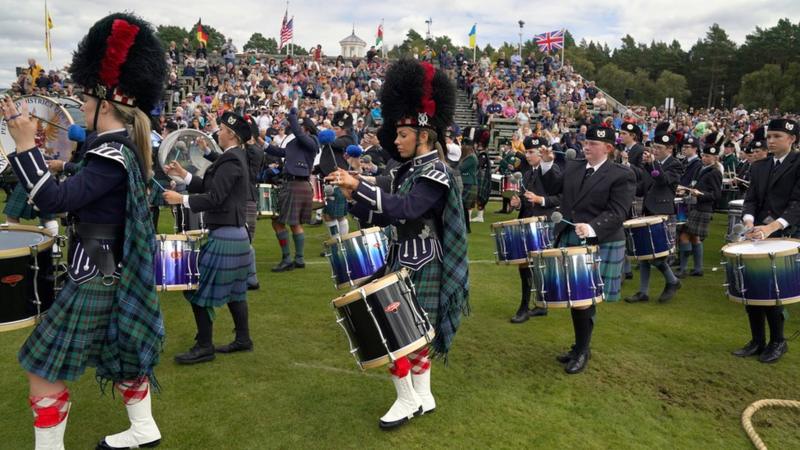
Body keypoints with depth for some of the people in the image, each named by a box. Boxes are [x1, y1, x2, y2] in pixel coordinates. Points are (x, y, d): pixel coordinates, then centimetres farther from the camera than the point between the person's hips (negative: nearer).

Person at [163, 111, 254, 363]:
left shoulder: (230, 160, -18)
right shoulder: (236, 157, 13)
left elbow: (214, 198, -22)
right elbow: (210, 187, 14)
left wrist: (181, 199, -14)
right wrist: (183, 175, 10)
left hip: (224, 236, -10)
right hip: (236, 235, 10)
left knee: (198, 290, -3)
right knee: (233, 289, 17)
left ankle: (204, 347, 6)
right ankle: (243, 339, 26)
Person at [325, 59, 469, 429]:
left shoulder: (434, 173, -17)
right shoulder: (409, 169, 10)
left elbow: (404, 209, -32)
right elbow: (387, 216, 11)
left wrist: (359, 186, -33)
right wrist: (355, 200, -3)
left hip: (421, 267, -9)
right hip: (403, 260, 9)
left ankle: (407, 400, 15)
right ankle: (423, 397, 29)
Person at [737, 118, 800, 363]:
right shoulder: (758, 167, 14)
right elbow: (751, 200, 8)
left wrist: (772, 227, -26)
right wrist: (749, 222, -13)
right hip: (757, 234, 5)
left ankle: (777, 342, 14)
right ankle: (757, 341, 19)